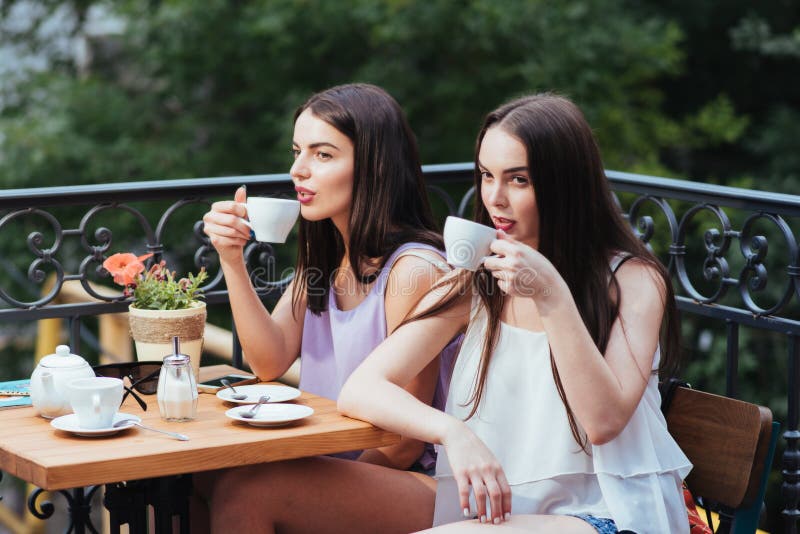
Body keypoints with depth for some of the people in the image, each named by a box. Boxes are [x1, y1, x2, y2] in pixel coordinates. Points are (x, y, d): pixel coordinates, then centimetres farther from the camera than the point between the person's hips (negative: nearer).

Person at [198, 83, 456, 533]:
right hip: (332, 462, 8)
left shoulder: (413, 271, -19)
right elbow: (271, 362, 4)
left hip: (420, 484, -8)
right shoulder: (325, 258, 10)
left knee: (243, 491, -27)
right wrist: (232, 260, -4)